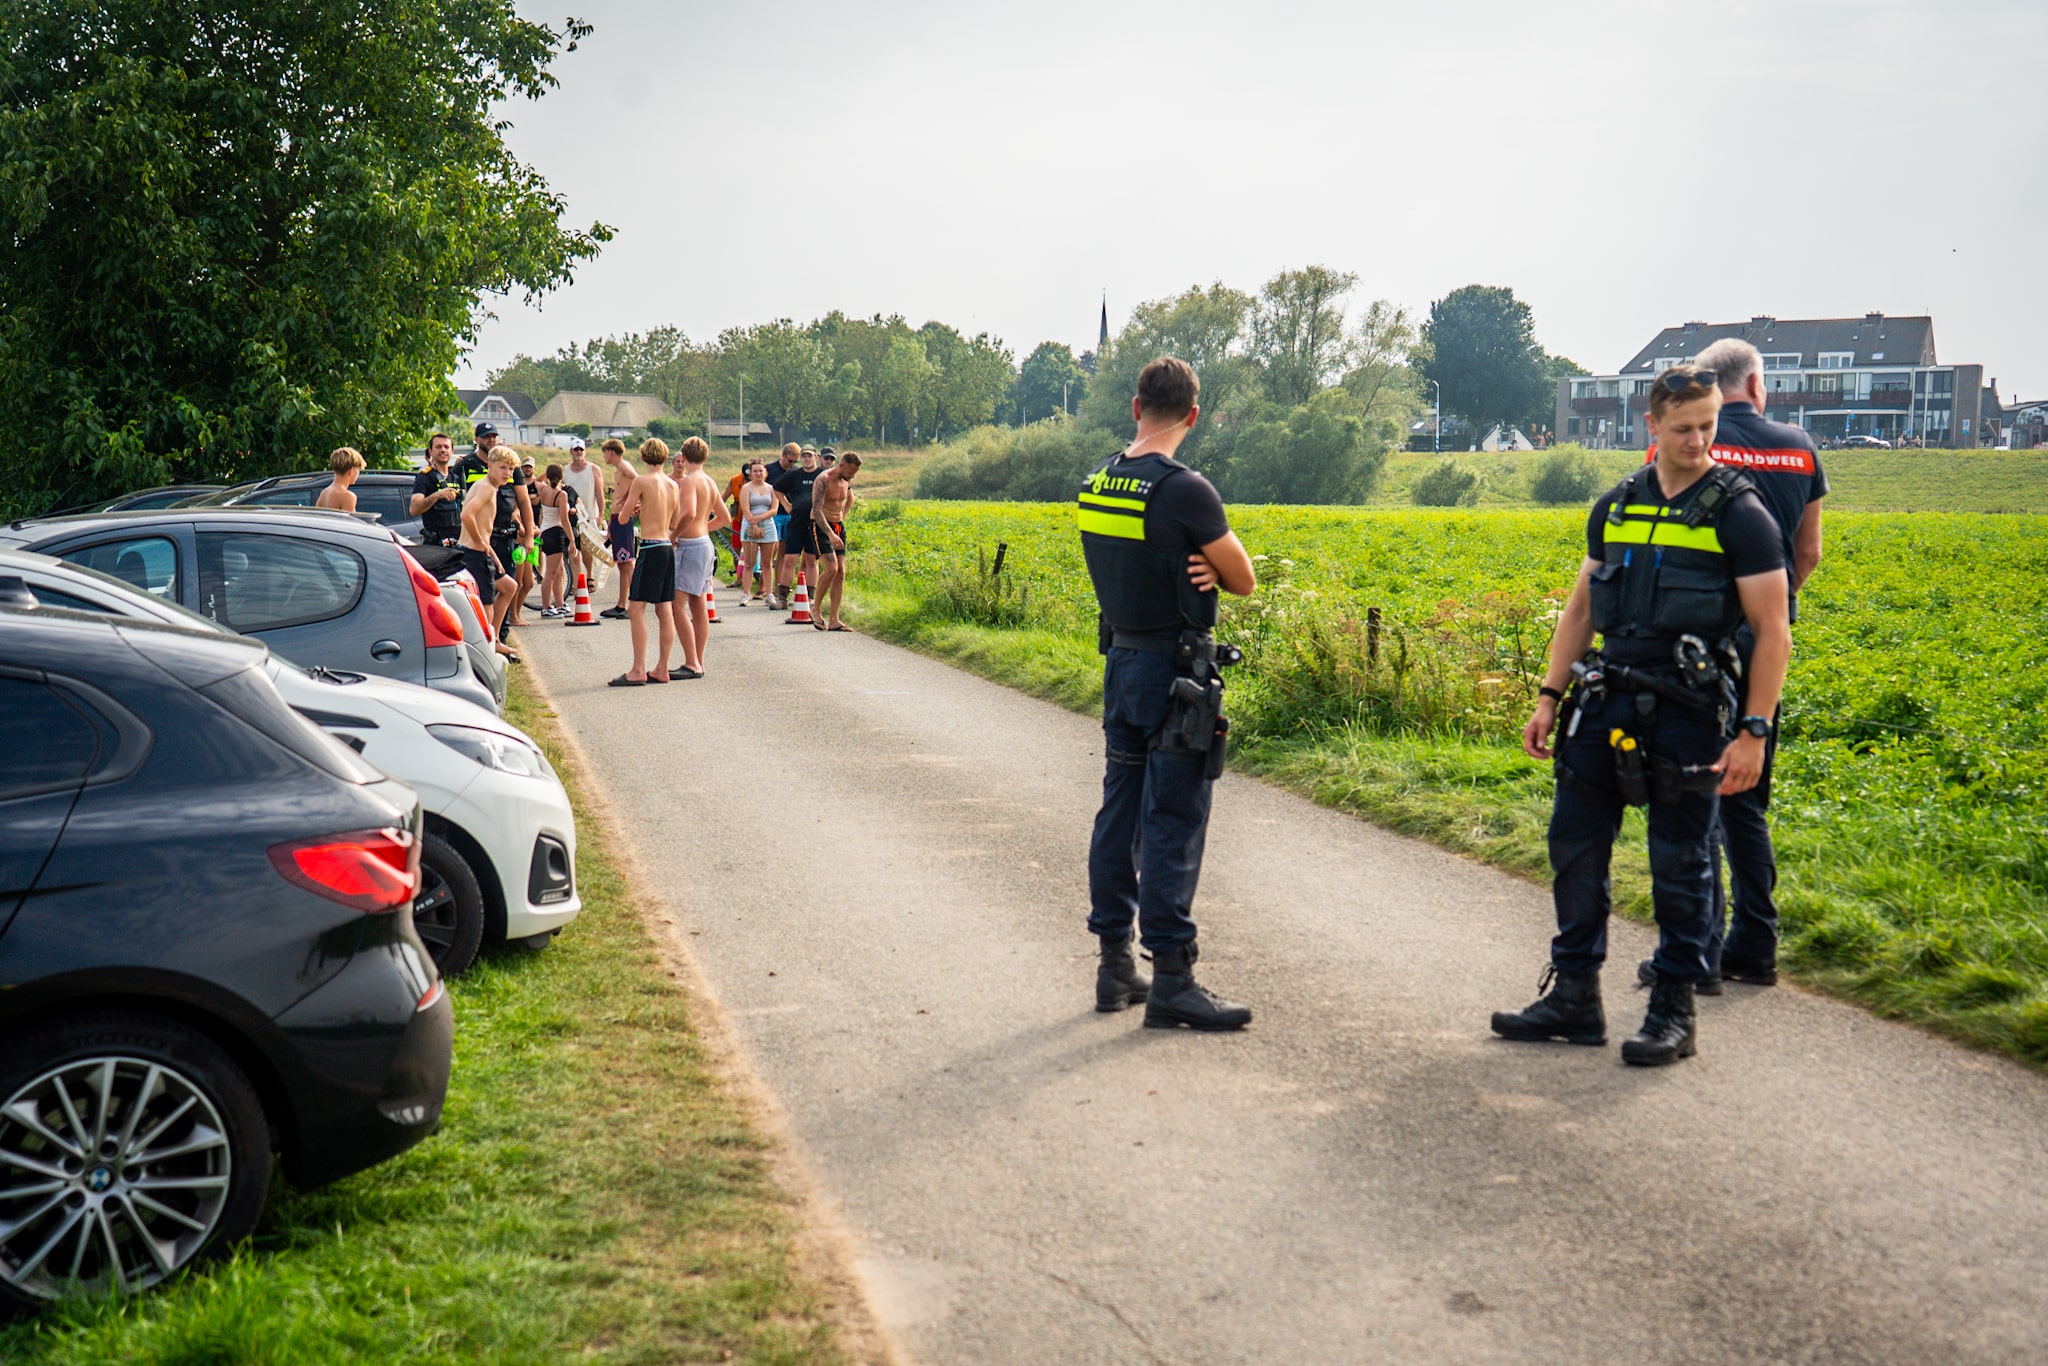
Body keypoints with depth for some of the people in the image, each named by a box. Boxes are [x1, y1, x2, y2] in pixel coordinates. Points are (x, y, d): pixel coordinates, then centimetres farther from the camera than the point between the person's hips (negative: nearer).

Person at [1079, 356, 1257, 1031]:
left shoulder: (1094, 487, 6)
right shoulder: (1186, 490, -18)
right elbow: (1245, 582, -9)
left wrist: (1197, 570, -3)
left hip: (1120, 663, 8)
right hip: (1176, 671, -8)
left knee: (1119, 811, 13)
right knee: (1172, 823, -5)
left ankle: (1115, 964, 20)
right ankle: (1171, 980, -2)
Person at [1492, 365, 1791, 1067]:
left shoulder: (1738, 514, -6)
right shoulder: (1615, 506, 10)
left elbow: (1772, 631, -7)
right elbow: (1580, 609, 17)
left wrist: (1755, 733, -12)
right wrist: (1548, 699, 11)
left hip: (1686, 712, -5)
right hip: (1608, 700, 5)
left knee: (1680, 864, 2)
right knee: (1575, 844, 7)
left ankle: (1674, 1013, 14)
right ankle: (1574, 996, 19)